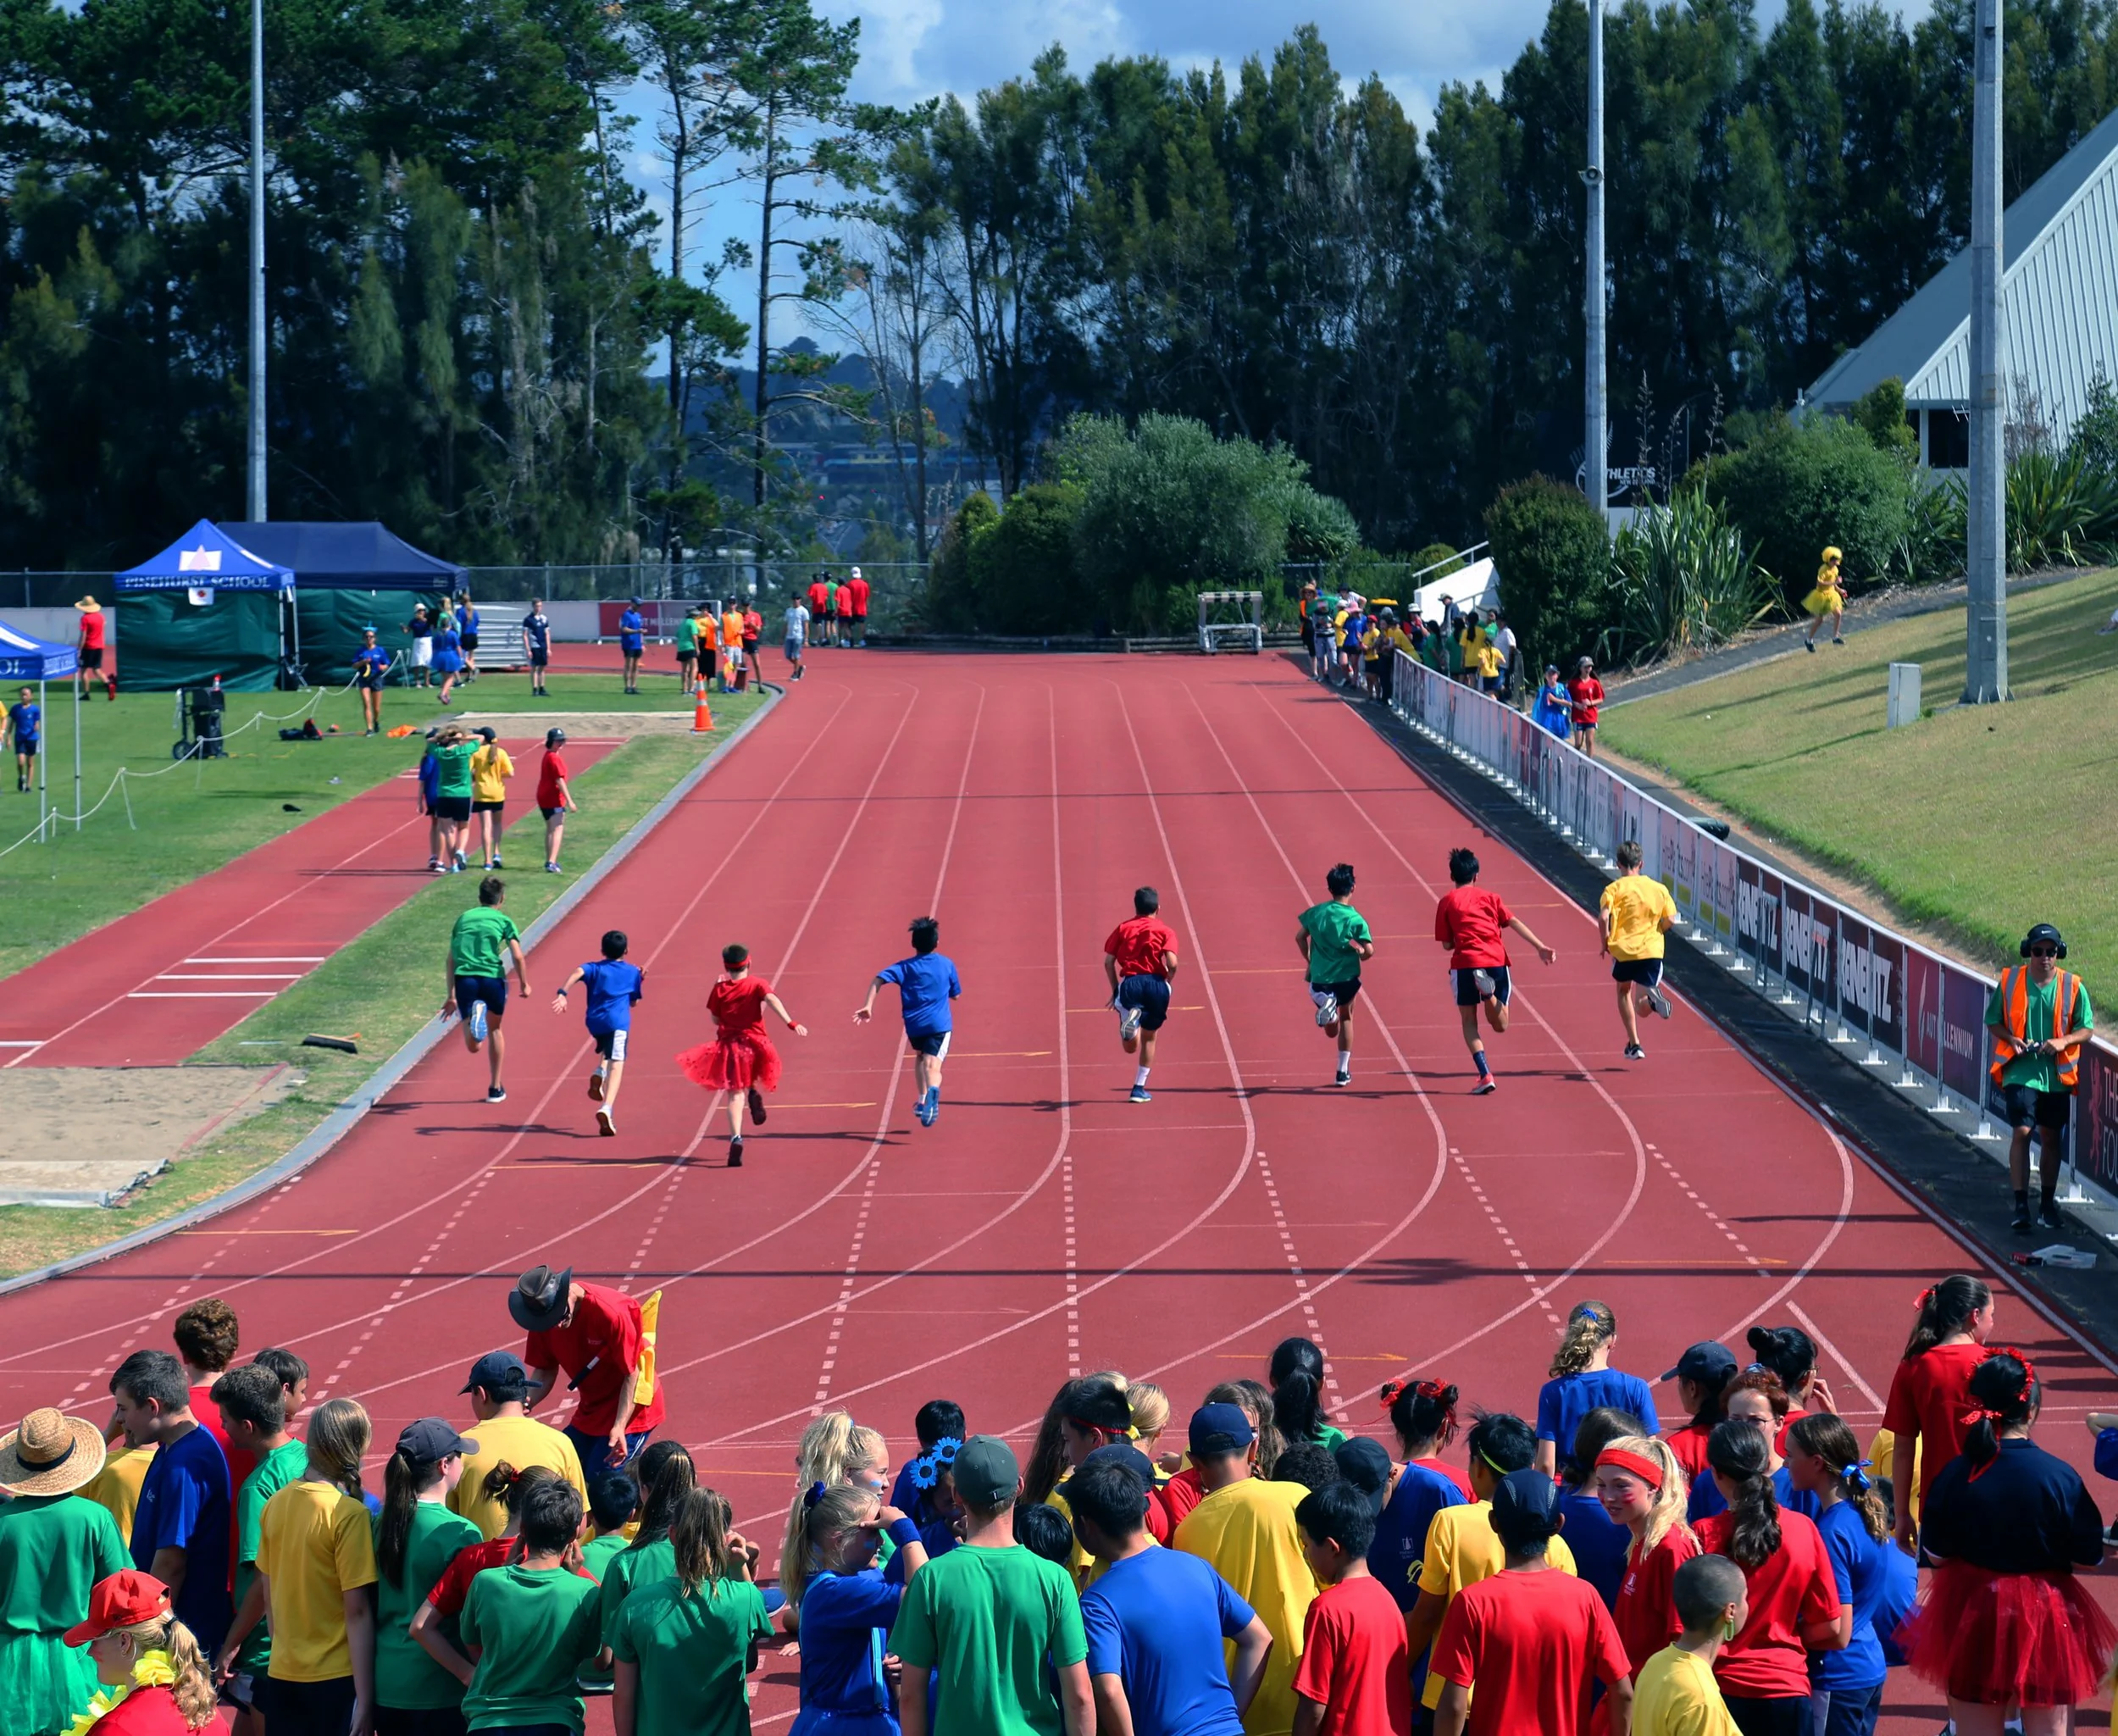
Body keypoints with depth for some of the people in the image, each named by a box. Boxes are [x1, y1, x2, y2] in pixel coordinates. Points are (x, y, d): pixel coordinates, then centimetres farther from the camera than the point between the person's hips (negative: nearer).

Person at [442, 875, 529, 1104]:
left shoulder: (463, 918, 21)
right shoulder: (503, 921, 11)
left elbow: (451, 960, 18)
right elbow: (518, 957, 0)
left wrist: (451, 996, 21)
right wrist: (524, 984, 15)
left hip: (464, 980, 1)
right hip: (492, 977, -1)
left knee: (473, 1046, -2)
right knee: (494, 1030, 25)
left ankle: (474, 1016, -36)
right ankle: (496, 1088, 31)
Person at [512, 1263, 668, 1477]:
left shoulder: (611, 1313, -28)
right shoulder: (543, 1315, -9)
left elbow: (632, 1375, -21)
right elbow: (545, 1371, 0)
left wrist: (619, 1427, -29)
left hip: (629, 1411, -7)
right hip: (590, 1410, 7)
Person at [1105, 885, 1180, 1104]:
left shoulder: (1123, 929, 14)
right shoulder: (1165, 931, 8)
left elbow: (1108, 962, 7)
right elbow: (1172, 964, -6)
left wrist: (1115, 990, 15)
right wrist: (1166, 985, 11)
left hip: (1130, 983, 0)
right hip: (1156, 983, 0)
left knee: (1131, 1047, 0)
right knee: (1149, 1037, 19)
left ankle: (1131, 1016, -35)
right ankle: (1139, 1088, 18)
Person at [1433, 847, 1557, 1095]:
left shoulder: (1447, 902, 10)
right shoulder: (1491, 898, 16)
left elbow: (1447, 944, 9)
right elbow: (1515, 923, 4)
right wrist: (1540, 947, 0)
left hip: (1464, 963, -2)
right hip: (1497, 962, 2)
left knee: (1469, 1022, 12)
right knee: (1500, 1025, 7)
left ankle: (1485, 1075, -5)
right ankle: (1489, 991, -26)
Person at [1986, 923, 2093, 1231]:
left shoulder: (2072, 986, 0)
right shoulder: (2009, 981, -1)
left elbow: (2086, 1028, 4)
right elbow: (1993, 1020, 8)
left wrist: (2063, 1041, -15)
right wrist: (2012, 1039, -12)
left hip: (2057, 1075, 2)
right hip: (2020, 1071, -2)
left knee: (2051, 1138, 12)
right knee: (2022, 1132, -13)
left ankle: (2048, 1205, 26)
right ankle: (2021, 1207, -11)